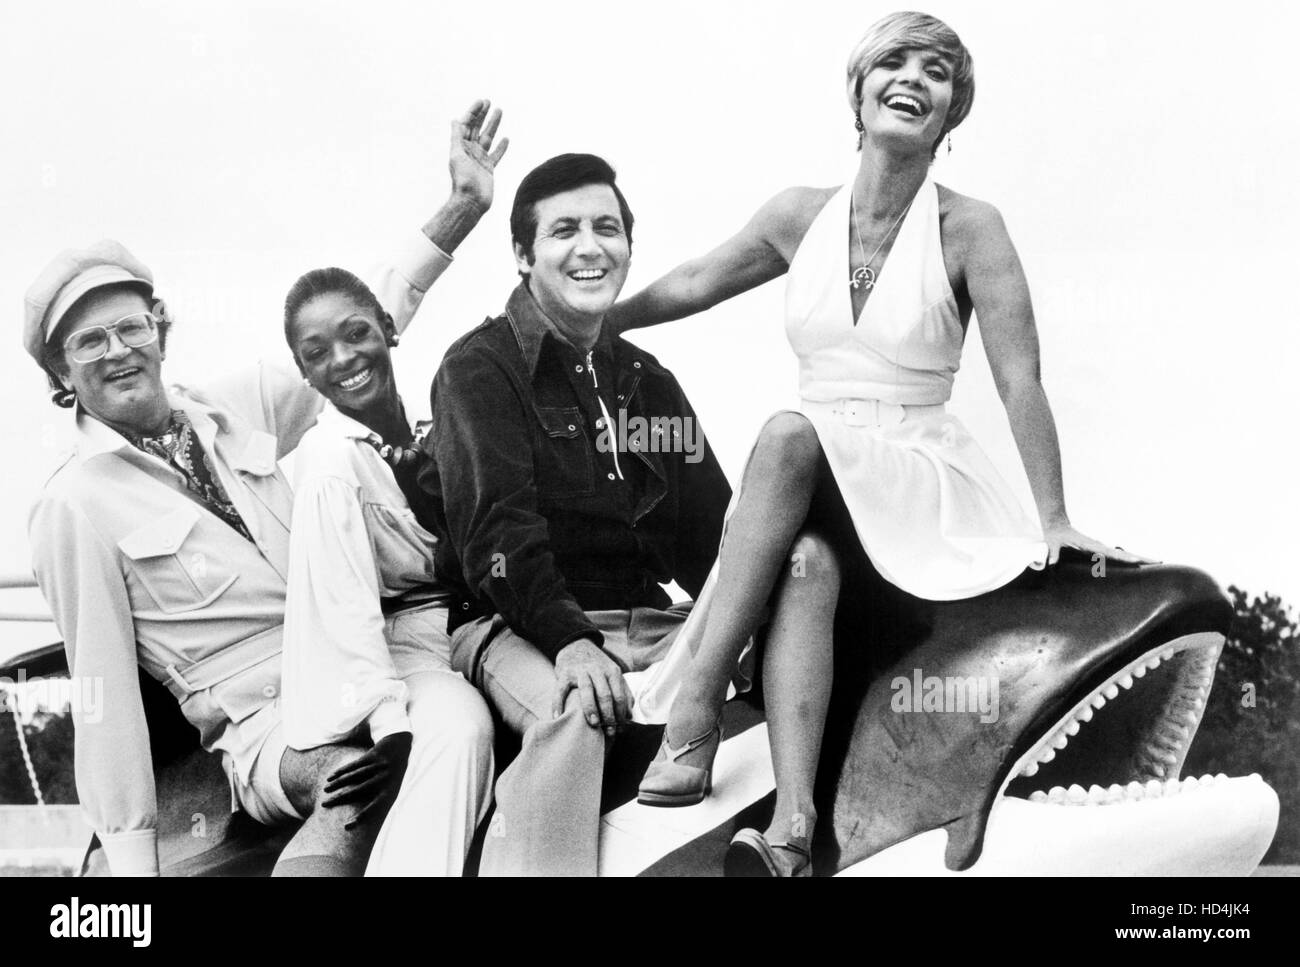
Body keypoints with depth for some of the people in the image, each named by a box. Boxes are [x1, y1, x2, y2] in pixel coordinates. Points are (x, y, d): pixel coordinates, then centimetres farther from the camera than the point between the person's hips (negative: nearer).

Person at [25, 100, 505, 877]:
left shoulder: (233, 409, 12)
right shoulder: (74, 507, 0)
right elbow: (105, 688, -1)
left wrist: (463, 206, 5)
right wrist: (131, 858, -2)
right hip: (267, 720, -6)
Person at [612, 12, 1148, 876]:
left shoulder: (969, 228, -6)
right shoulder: (802, 217, 6)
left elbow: (1020, 379, -10)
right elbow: (693, 286, 18)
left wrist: (1054, 520, -14)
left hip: (922, 481, -3)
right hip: (817, 481, 3)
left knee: (791, 436, -34)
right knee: (802, 564, -33)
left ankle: (696, 708, -39)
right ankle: (793, 822, -43)